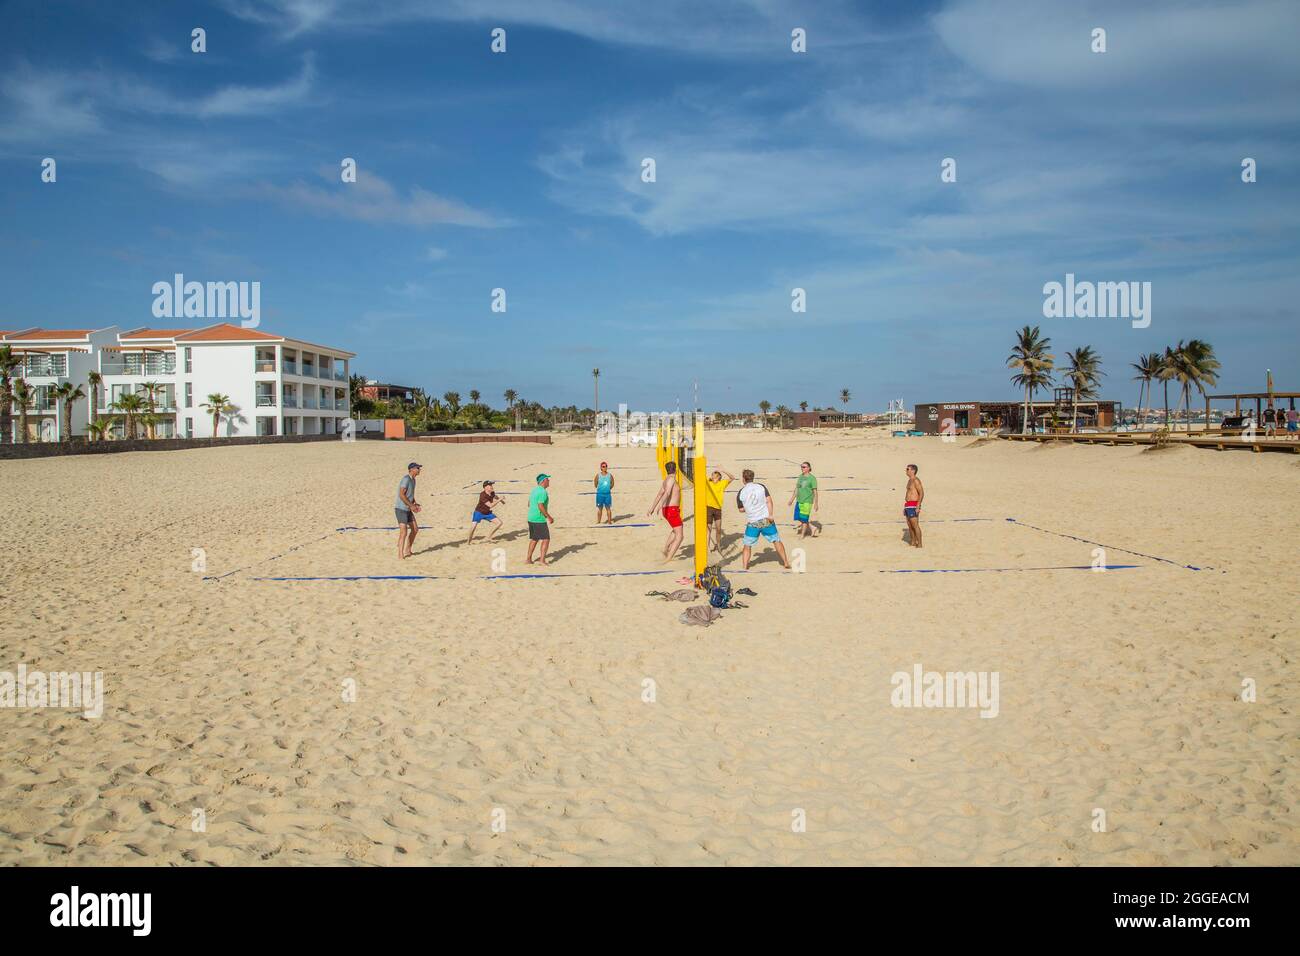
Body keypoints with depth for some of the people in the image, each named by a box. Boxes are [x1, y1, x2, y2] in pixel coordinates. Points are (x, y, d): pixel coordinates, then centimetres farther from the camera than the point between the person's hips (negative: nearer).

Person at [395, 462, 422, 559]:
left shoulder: (413, 480, 11)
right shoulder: (406, 479, -18)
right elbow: (401, 495, -24)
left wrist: (415, 505, 7)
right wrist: (411, 506, -21)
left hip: (407, 510, 10)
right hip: (401, 509, -10)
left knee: (415, 529, 14)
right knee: (403, 532, -12)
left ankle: (407, 551, 26)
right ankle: (400, 556, -9)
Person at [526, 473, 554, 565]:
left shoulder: (534, 490, 13)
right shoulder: (543, 492, -15)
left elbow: (529, 504, 19)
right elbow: (540, 506, -24)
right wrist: (549, 517, -18)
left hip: (531, 518, 9)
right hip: (539, 519, -9)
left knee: (533, 539, 17)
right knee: (546, 539, -3)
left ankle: (529, 559, 20)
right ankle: (542, 560, -8)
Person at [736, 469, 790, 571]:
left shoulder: (740, 493, -1)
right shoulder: (761, 487, 1)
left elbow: (741, 509, 7)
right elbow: (769, 501, -8)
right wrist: (770, 515, -12)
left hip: (752, 523, -1)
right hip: (766, 520, 1)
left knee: (747, 546, 10)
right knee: (777, 541, 13)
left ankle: (744, 567, 2)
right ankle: (786, 563, 18)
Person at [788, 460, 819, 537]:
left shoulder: (812, 478, -8)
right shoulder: (800, 477, 11)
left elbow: (815, 492, -8)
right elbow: (796, 489, 18)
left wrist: (815, 504, -10)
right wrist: (791, 500, 19)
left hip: (807, 501, -7)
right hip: (799, 501, 7)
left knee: (804, 519, -1)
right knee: (797, 519, 9)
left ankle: (802, 535, 15)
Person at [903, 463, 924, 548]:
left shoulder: (916, 480, -13)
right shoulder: (910, 480, 17)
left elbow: (922, 493, -18)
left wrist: (918, 507, -24)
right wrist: (905, 507, 23)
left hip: (913, 506, -10)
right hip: (908, 505, 10)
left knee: (915, 525, -10)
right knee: (910, 526, 11)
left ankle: (919, 544, -7)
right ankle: (913, 543, 16)